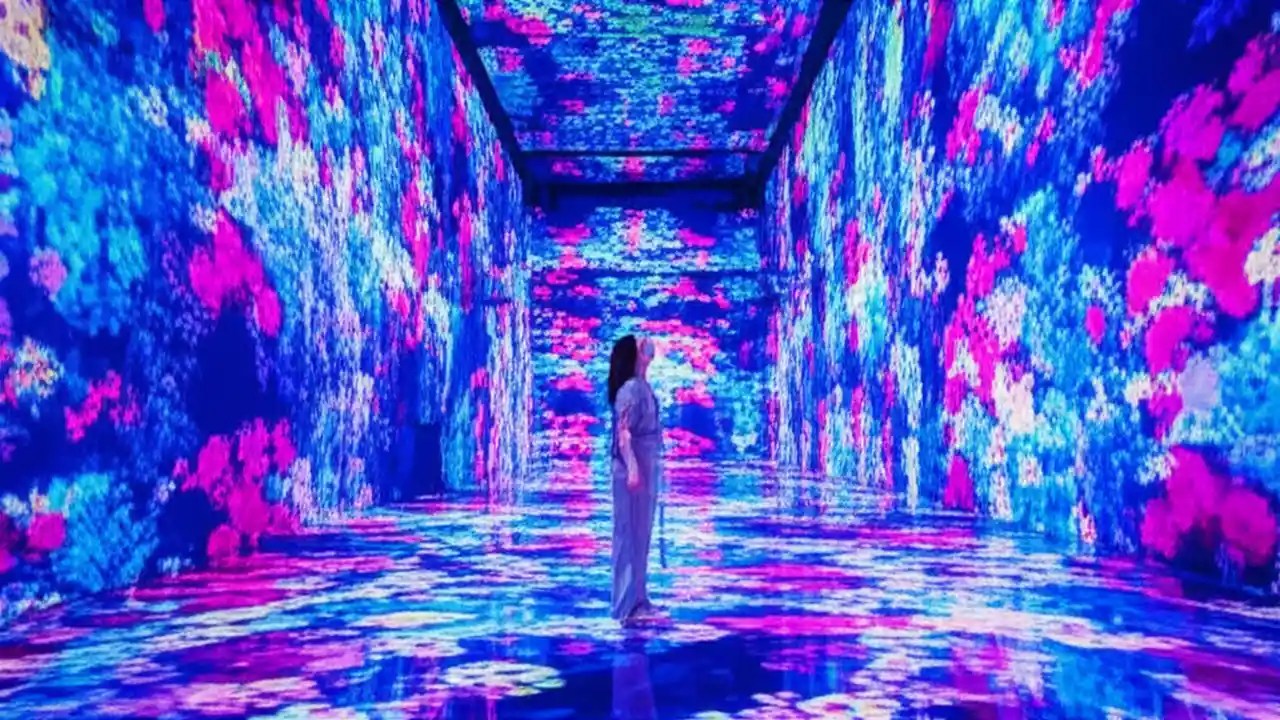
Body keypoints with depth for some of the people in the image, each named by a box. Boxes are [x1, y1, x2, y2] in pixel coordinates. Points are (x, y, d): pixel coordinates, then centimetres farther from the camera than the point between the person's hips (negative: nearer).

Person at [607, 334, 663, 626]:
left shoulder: (643, 386, 12)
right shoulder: (629, 389, -15)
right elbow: (623, 432, -22)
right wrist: (632, 467, -28)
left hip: (648, 467, 9)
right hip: (634, 469, -9)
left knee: (641, 535, 15)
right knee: (630, 534, -3)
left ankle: (639, 599, 25)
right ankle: (628, 605, 5)